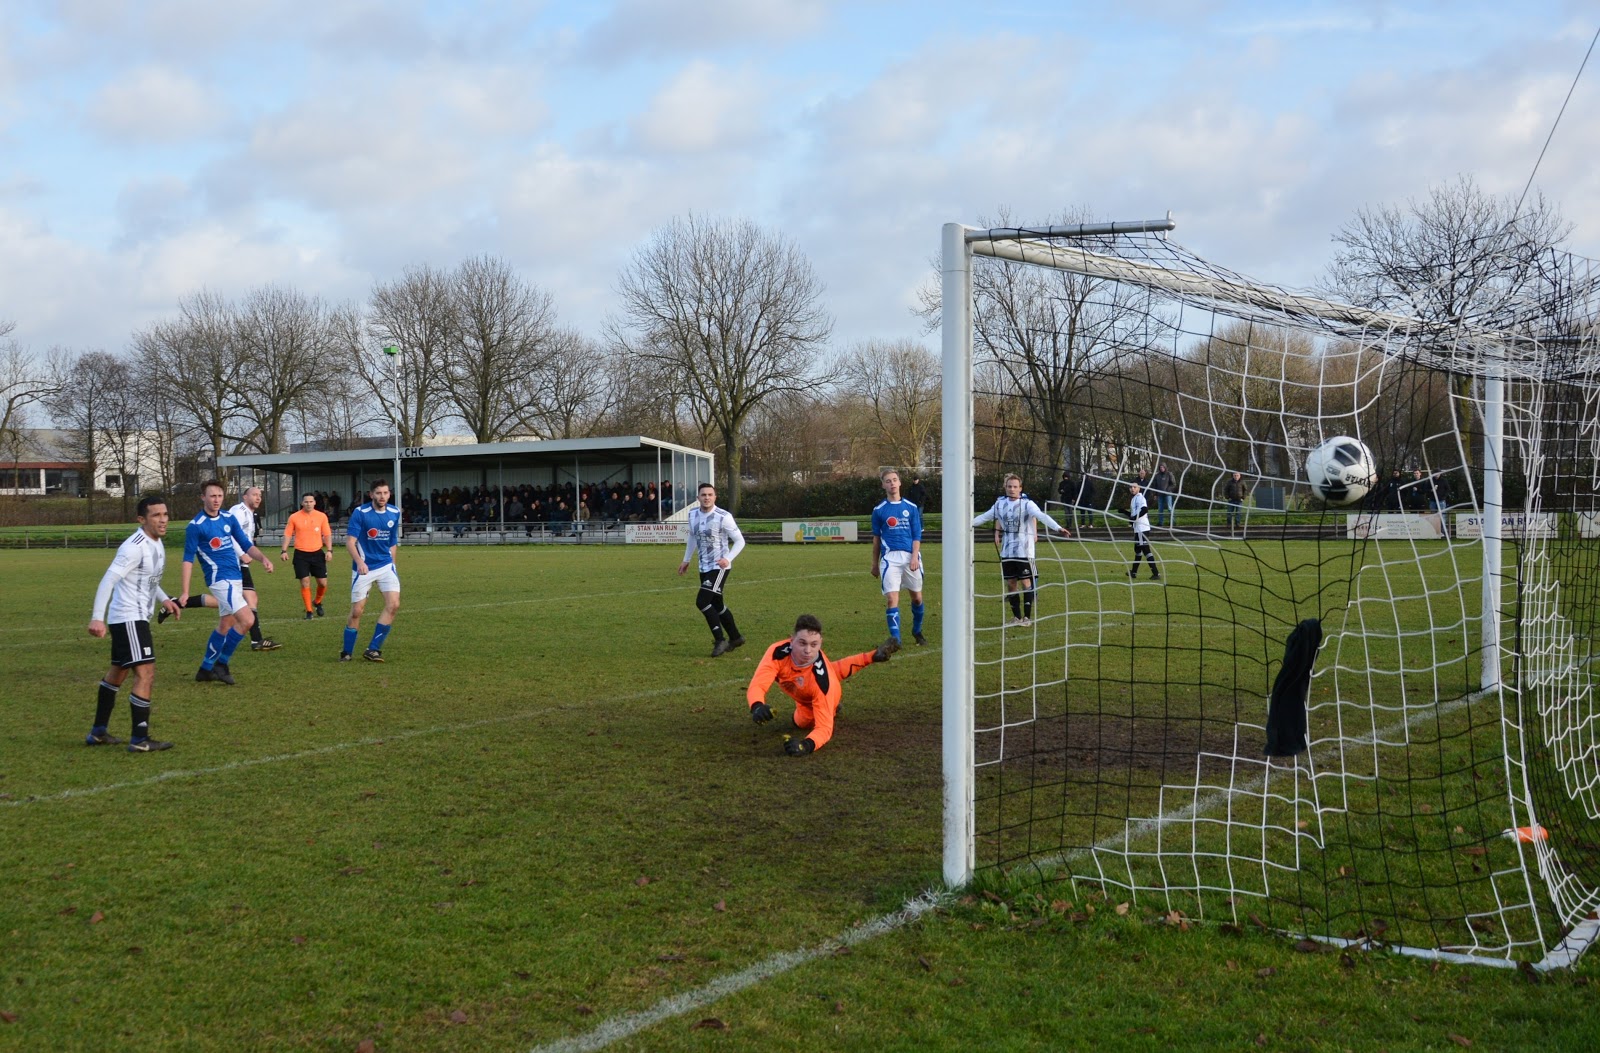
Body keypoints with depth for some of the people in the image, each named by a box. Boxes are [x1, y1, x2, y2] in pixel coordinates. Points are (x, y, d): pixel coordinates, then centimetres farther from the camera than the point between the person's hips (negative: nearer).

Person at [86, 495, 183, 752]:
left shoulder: (156, 543, 9)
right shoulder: (134, 547, -21)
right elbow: (108, 581, -26)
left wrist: (163, 599, 13)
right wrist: (97, 618, -32)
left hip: (136, 617, 11)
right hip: (129, 618, -11)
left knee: (117, 673, 20)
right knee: (145, 674, -13)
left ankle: (98, 733, 32)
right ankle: (140, 740, -9)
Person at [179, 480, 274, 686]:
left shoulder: (229, 518, 8)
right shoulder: (196, 526, -10)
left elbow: (246, 544, 12)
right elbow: (188, 560, -9)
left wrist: (263, 558, -8)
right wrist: (184, 592, -14)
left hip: (236, 578, 7)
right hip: (220, 579, -7)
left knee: (225, 626, 14)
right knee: (247, 620, -18)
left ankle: (206, 670, 27)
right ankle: (221, 664, -3)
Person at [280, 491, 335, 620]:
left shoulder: (321, 516, 2)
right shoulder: (294, 517, -1)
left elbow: (327, 534, 6)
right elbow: (287, 534, 3)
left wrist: (329, 550, -4)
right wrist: (284, 551, -6)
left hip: (317, 553, 1)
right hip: (301, 554, -1)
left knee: (323, 582, 2)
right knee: (305, 583, -4)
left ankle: (317, 602, 31)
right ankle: (309, 611, 7)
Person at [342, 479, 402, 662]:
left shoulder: (394, 513, 3)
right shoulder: (360, 512, -12)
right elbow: (350, 542, -16)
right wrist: (359, 561, -32)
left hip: (386, 565, 4)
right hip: (364, 568, -4)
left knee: (393, 605, -14)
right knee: (357, 611, -2)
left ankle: (373, 649, -4)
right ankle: (346, 652, 17)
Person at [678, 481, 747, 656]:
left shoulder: (723, 517, -17)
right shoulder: (693, 514, 3)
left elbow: (739, 541, -12)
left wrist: (728, 559, -26)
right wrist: (686, 560, 22)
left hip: (719, 567, -7)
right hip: (704, 567, 7)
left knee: (702, 601, -17)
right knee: (717, 605, 14)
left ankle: (720, 640, -6)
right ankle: (735, 638, 30)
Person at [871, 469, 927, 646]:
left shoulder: (911, 507, 7)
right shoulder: (879, 510, 7)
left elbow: (917, 535, 5)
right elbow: (876, 538, 13)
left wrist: (914, 557, -8)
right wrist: (874, 563, 14)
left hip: (910, 556, 1)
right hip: (890, 558, -1)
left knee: (917, 597, 9)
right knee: (891, 599, -12)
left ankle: (917, 631, 32)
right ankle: (895, 639, -9)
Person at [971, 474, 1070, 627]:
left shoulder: (1027, 503, -10)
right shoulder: (1000, 503, 6)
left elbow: (1042, 516, -24)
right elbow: (985, 517, 20)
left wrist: (1058, 528, -37)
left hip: (1024, 550, -5)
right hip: (1007, 550, 5)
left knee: (1025, 582, -3)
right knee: (1010, 583, 8)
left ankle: (1027, 617, 4)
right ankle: (1017, 617, 19)